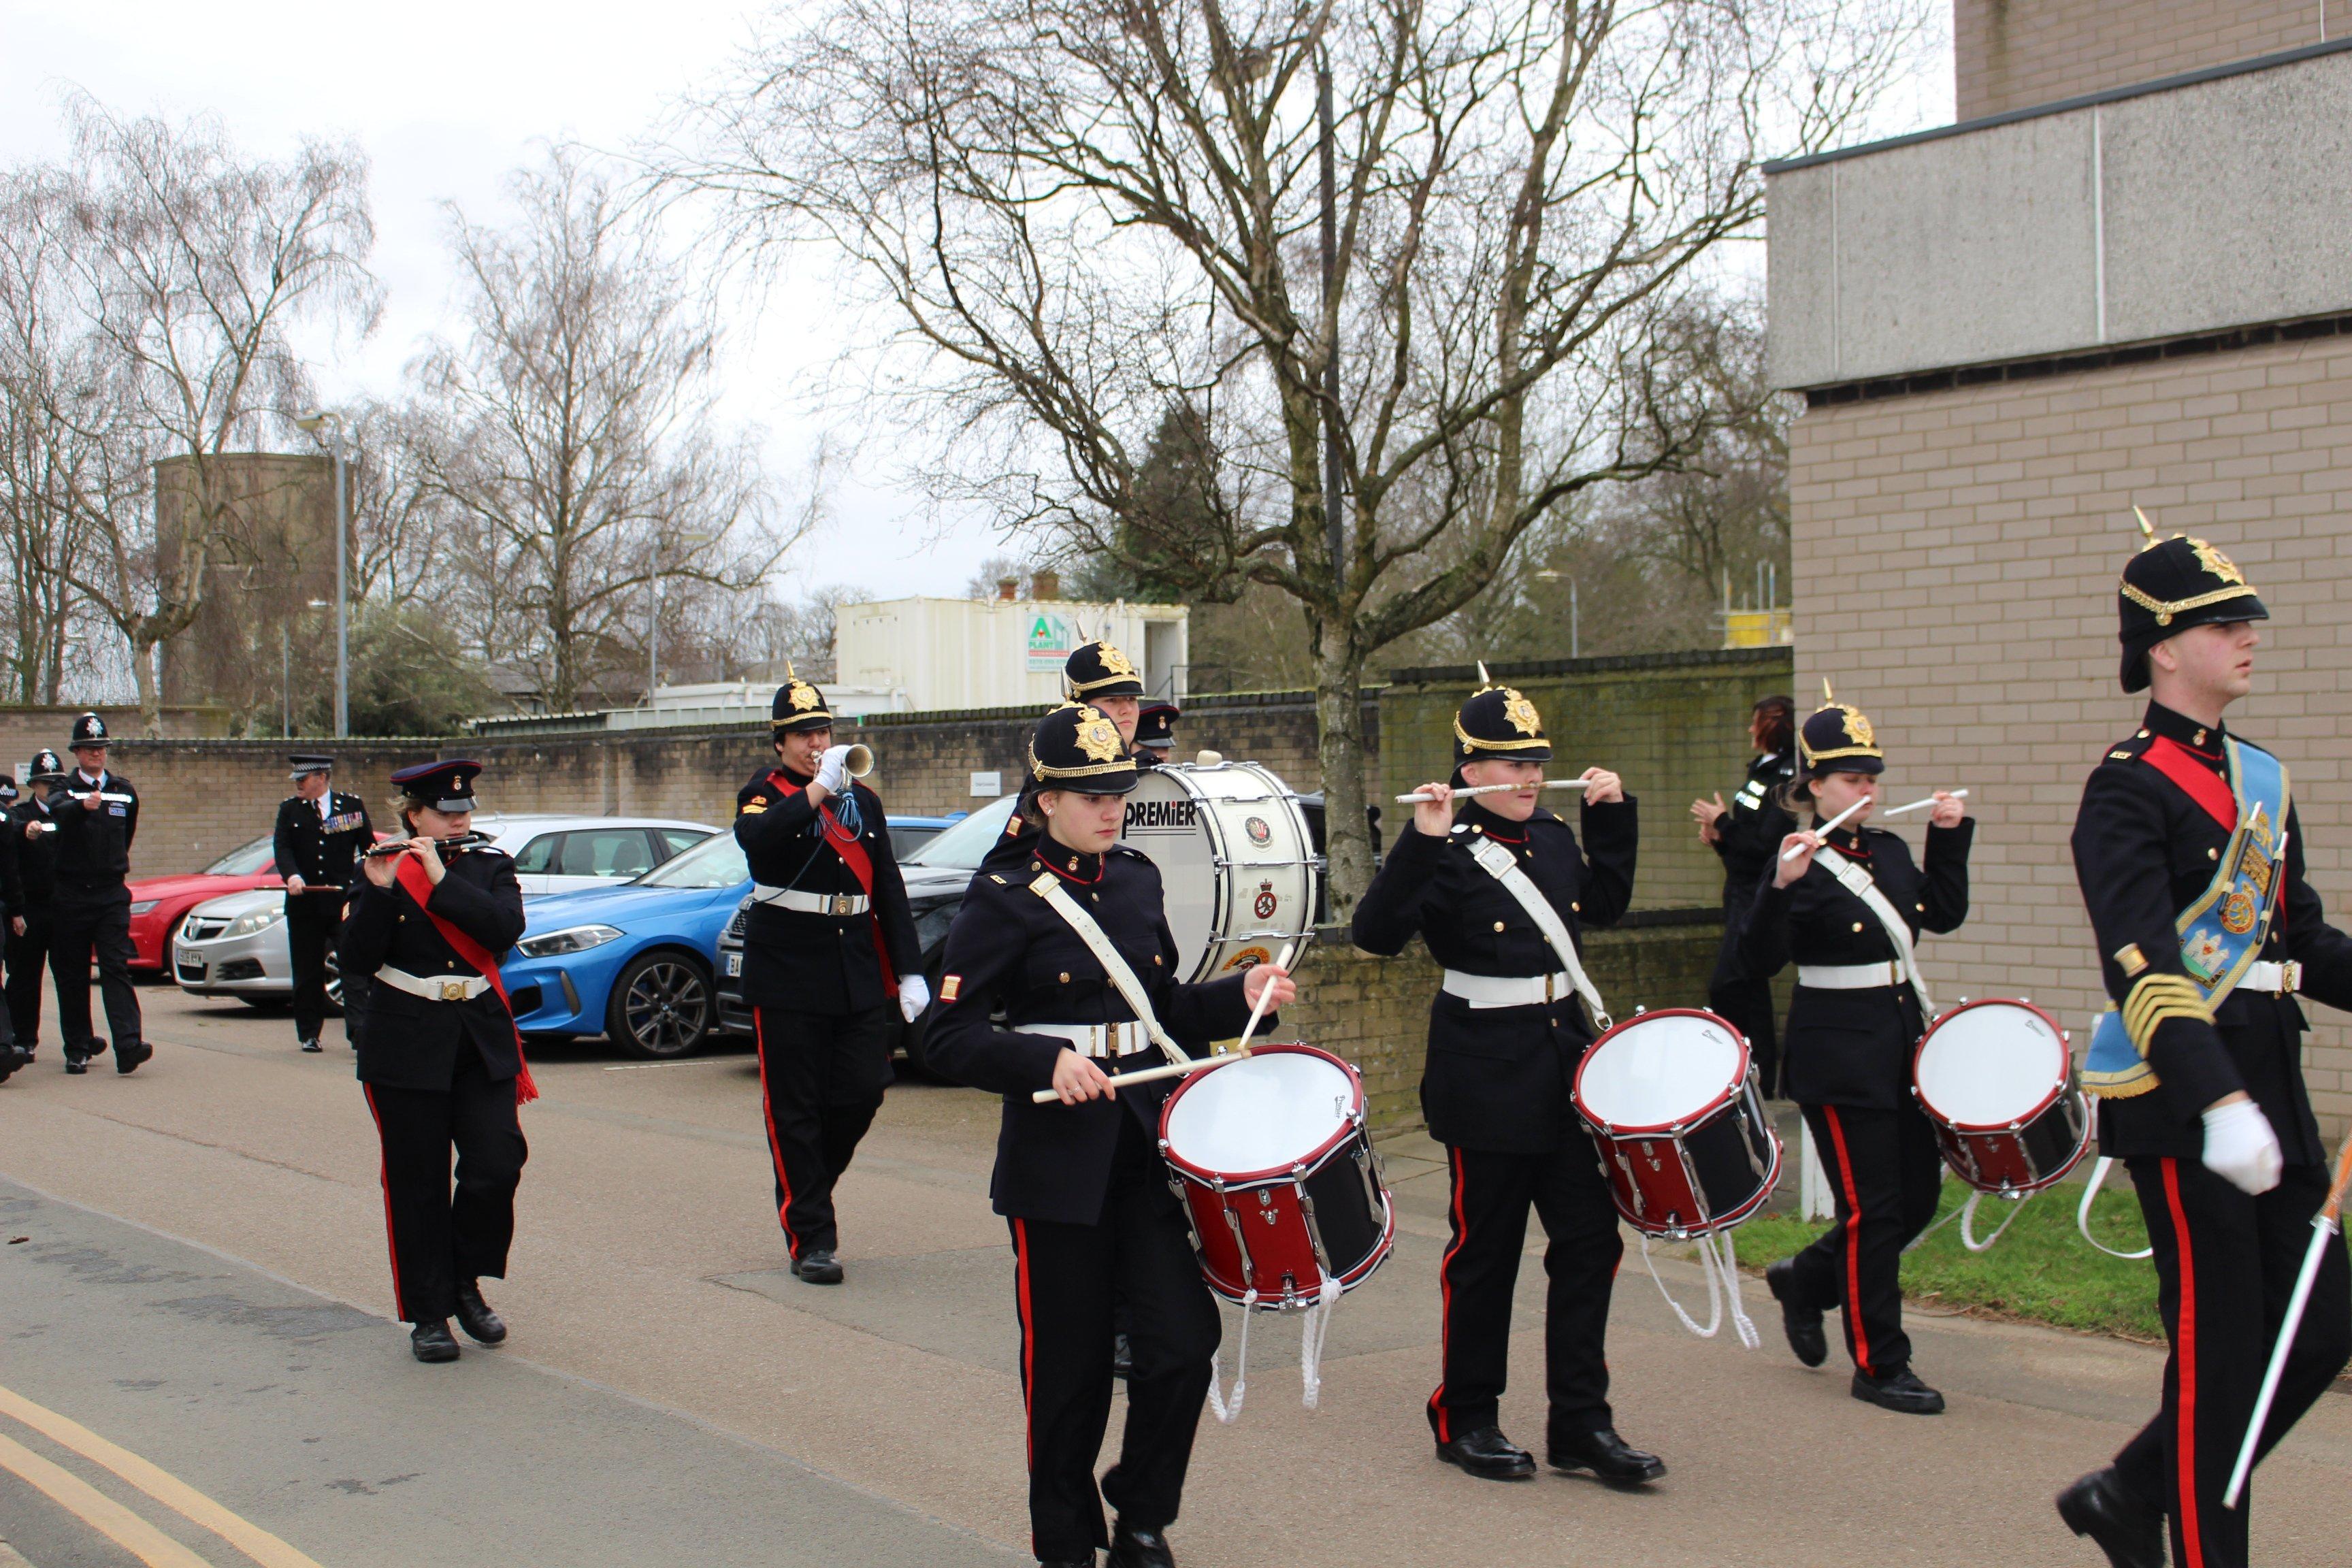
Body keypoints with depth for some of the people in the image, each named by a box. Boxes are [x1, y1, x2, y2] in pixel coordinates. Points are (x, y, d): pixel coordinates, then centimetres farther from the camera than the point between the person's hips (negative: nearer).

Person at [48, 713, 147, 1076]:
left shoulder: (124, 791, 11)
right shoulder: (65, 789, 0)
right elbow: (60, 814, -25)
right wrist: (84, 805, -45)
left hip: (112, 894, 1)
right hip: (72, 894, -1)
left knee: (116, 967, -9)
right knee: (72, 974, 4)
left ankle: (128, 1045, -20)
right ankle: (78, 1049, 12)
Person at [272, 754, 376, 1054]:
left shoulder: (352, 805, 6)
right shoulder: (289, 809, 9)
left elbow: (369, 849, 9)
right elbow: (281, 847, -4)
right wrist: (291, 875, -23)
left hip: (345, 901, -2)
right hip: (304, 903, 2)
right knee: (308, 972, 7)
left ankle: (358, 1031, -16)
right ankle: (309, 1034, 15)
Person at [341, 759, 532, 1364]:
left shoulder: (490, 866, 6)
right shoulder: (385, 871, 1)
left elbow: (506, 928, -14)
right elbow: (356, 962, -9)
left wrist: (440, 876, -17)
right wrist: (379, 890, -21)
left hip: (481, 1043, 2)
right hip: (406, 1047, -2)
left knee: (497, 1164, -9)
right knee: (418, 1184, 1)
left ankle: (466, 1283, 14)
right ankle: (428, 1315, 12)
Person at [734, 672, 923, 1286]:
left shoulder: (863, 799, 13)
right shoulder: (764, 795, -1)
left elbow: (889, 890, 12)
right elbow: (755, 835, -26)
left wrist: (909, 972, 5)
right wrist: (818, 789, -33)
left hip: (859, 975, 5)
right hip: (789, 975, -4)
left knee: (863, 1092, 2)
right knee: (796, 1110, -1)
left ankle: (805, 1188, 27)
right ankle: (811, 1239, 5)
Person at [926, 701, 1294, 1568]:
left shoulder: (1137, 880, 11)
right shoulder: (1005, 901, -7)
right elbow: (950, 1035, -11)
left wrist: (1240, 995, 2)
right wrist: (1048, 1060, -24)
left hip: (1147, 1145, 5)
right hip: (1058, 1160, -5)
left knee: (1185, 1341, -3)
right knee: (1070, 1367, 4)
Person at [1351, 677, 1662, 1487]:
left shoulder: (1554, 838, 9)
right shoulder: (1447, 854, -11)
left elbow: (1603, 903, 23)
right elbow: (1376, 931, -22)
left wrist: (1613, 813, 14)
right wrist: (1421, 841, -30)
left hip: (1567, 1062, 6)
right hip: (1488, 1077, -6)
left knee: (1591, 1239, 5)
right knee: (1486, 1252, 4)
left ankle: (1581, 1423, 14)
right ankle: (1466, 1420, 20)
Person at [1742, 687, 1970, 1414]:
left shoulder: (1891, 852, 9)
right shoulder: (1799, 862, -12)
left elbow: (1944, 914, 19)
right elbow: (1760, 962, -20)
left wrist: (1950, 835, 11)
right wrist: (1781, 888, -34)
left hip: (1901, 1039, 8)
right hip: (1838, 1051, -8)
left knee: (1919, 1194, 12)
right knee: (1873, 1209, -3)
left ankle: (1806, 1280, 32)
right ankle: (1879, 1366, 9)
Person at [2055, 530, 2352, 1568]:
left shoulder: (2260, 779, 16)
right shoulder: (2128, 789, -11)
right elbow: (2141, 965, -21)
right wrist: (2217, 1103, -31)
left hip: (2269, 1091, 8)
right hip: (2180, 1100, -8)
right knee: (2221, 1349, -2)